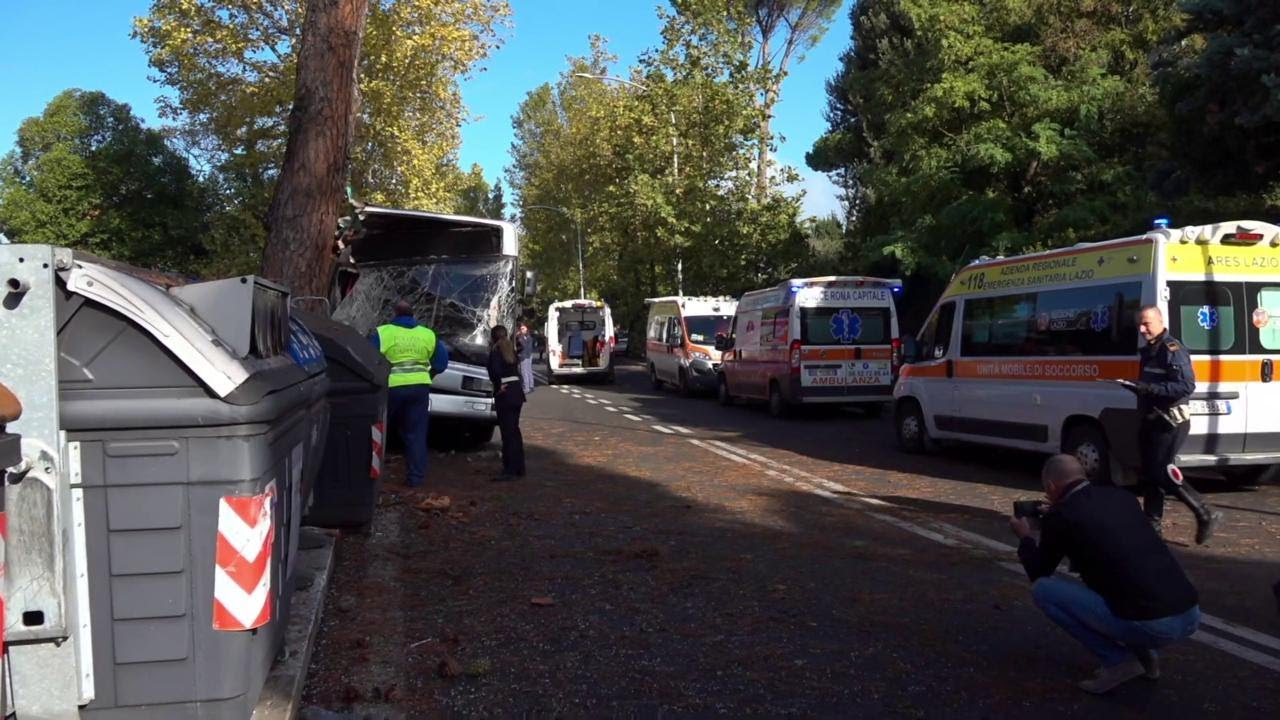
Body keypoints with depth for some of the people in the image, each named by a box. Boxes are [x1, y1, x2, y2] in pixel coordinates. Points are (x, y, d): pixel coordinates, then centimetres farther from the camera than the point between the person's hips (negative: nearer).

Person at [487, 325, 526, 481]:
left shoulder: (495, 351, -10)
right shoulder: (510, 349, 12)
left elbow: (495, 370, -26)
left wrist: (499, 386, -14)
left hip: (505, 394, -8)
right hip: (517, 390, 8)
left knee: (507, 432, -4)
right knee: (514, 430, 16)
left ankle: (510, 470, -2)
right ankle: (519, 468, 23)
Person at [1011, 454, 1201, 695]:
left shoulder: (1059, 517, -1)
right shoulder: (1121, 496, 16)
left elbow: (1038, 573, 14)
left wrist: (1025, 537, 32)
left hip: (1148, 624, -7)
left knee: (1043, 589, 4)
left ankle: (1119, 660, 3)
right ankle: (1143, 653, 18)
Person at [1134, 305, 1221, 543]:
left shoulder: (1172, 350, -14)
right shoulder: (1147, 351, 15)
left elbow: (1187, 386, -24)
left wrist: (1150, 388, -29)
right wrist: (1136, 387, 7)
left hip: (1170, 422, -9)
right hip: (1151, 422, 9)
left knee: (1162, 471, -13)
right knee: (1150, 473, 10)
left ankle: (1206, 515, -1)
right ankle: (1152, 524, 16)